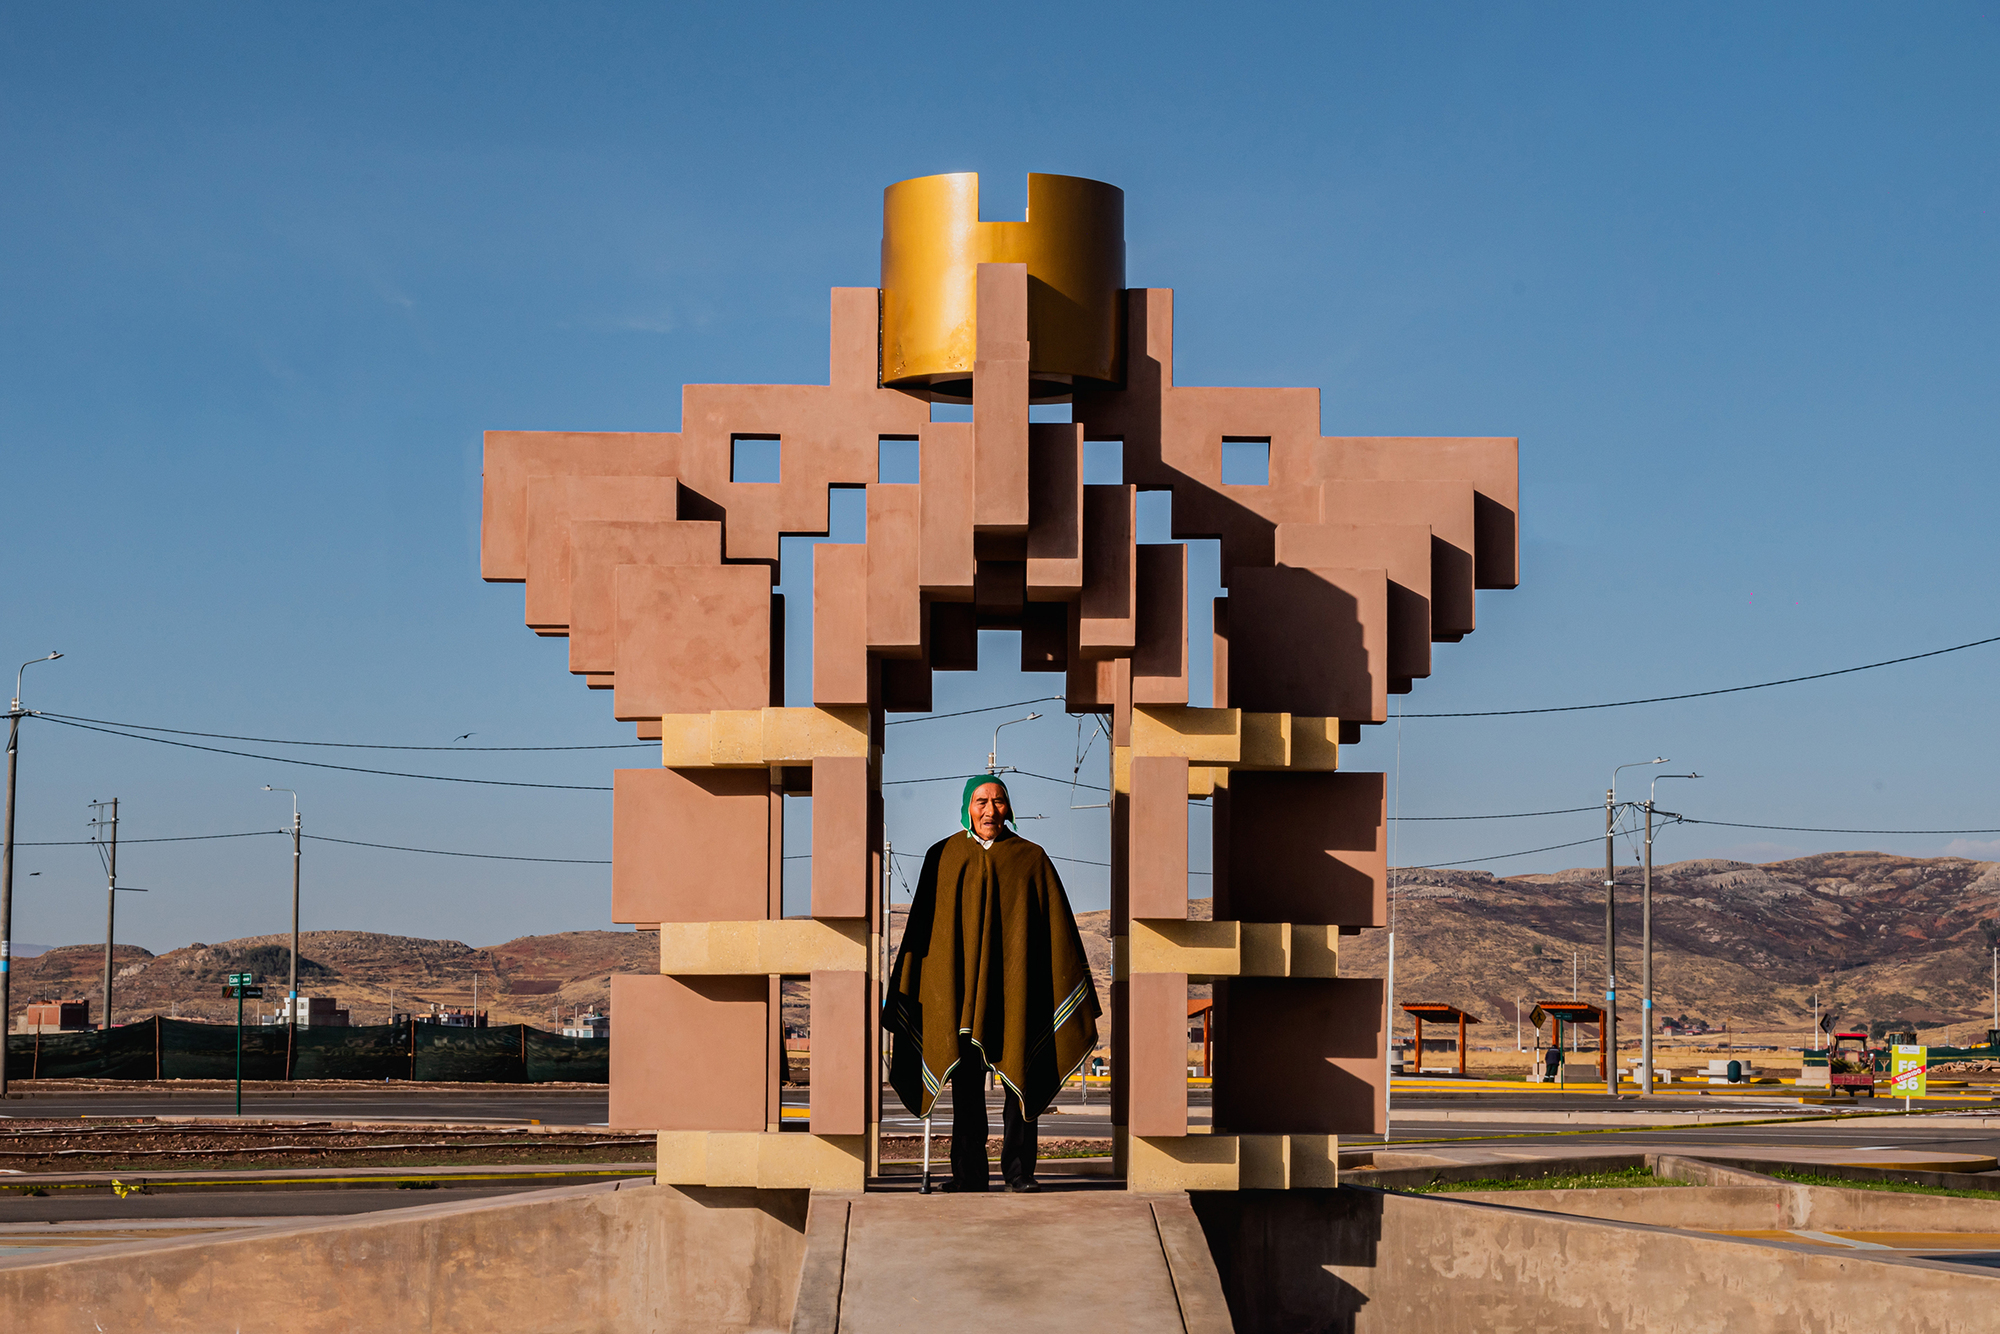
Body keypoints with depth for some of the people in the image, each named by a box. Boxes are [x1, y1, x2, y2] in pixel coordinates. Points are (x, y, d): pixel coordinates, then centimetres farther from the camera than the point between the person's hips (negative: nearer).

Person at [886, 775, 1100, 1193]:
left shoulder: (1031, 860, 6)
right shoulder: (943, 858, 8)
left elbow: (1058, 930, 6)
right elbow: (922, 927, 10)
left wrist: (1077, 997, 2)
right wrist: (907, 994, 6)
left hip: (1015, 990, -1)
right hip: (959, 987, 1)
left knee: (1020, 1081, 0)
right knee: (966, 1085, 1)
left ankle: (1019, 1171, 9)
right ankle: (969, 1174, 6)